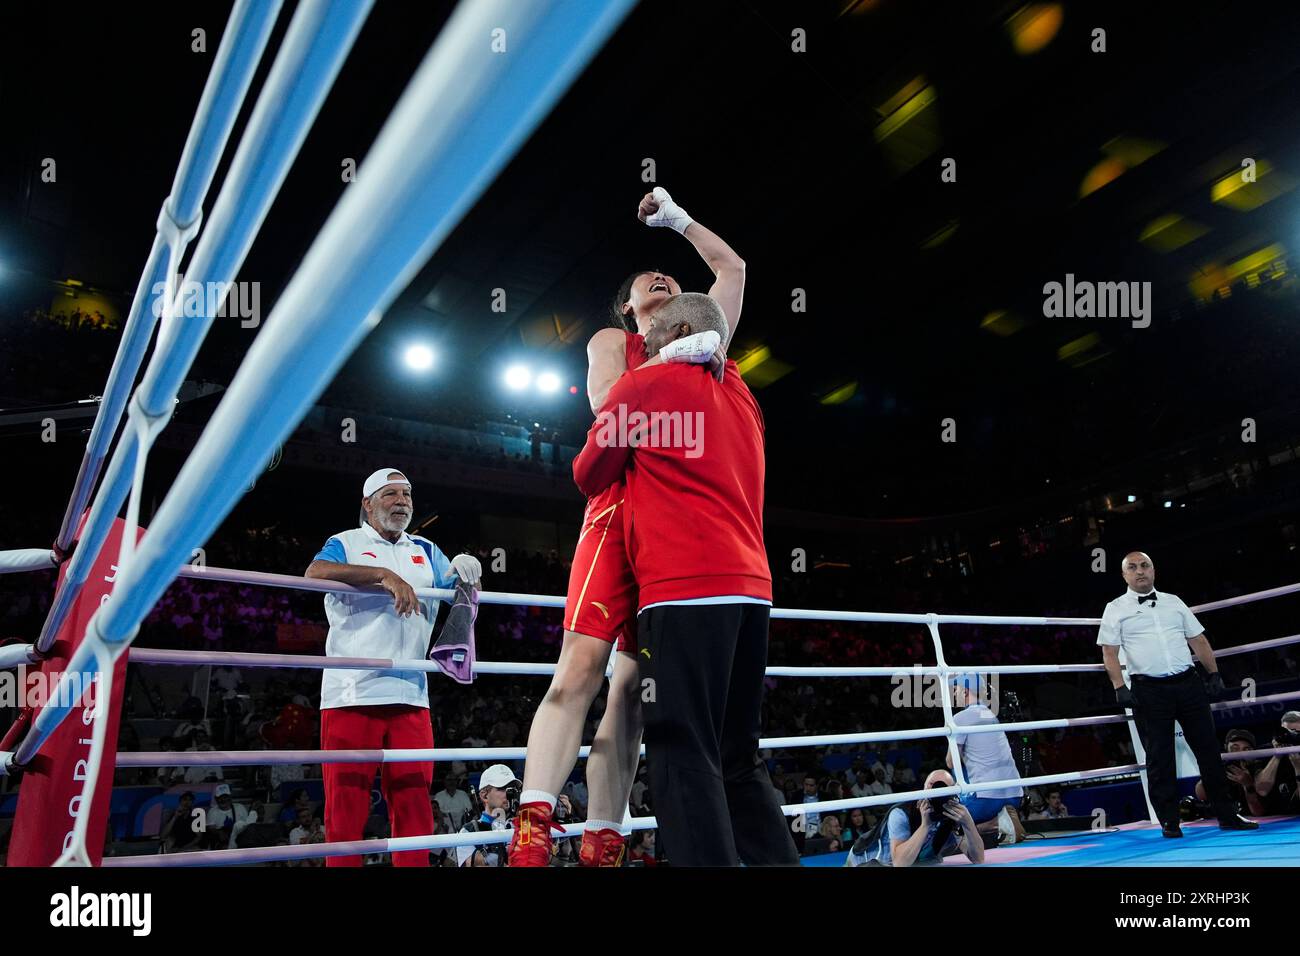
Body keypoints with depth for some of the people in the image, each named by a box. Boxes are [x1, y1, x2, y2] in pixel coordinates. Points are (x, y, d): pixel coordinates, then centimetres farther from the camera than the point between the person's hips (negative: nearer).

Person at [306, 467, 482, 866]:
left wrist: (463, 571, -11)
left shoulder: (425, 550, 21)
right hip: (351, 694, -3)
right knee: (346, 803, -2)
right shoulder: (347, 543, 8)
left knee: (414, 801, 1)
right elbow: (315, 573, -13)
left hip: (410, 695, 4)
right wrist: (384, 574, -22)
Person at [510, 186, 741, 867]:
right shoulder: (614, 341, 19)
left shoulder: (701, 340, 29)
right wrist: (670, 356, -9)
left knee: (633, 682, 0)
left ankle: (601, 847, 2)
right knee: (582, 664, -16)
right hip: (624, 504, -3)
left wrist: (677, 219, 41)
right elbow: (607, 399, -1)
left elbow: (733, 268, 37)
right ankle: (531, 836, -18)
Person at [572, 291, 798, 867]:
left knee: (685, 757, -7)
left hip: (684, 589, -7)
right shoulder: (740, 396, 20)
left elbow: (589, 477, 10)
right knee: (739, 760, 13)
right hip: (750, 587, 7)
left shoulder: (643, 385, 2)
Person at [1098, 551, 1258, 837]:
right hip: (1149, 690, -3)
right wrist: (1120, 688, -11)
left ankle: (1227, 816, 18)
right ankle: (1169, 822, 9)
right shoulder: (1115, 609, 2)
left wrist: (1215, 674, 9)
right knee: (1159, 758, 1)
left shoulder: (1173, 602, 13)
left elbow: (1198, 640, 16)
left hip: (1188, 684, 3)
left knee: (1208, 750, 7)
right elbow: (1110, 653, -2)